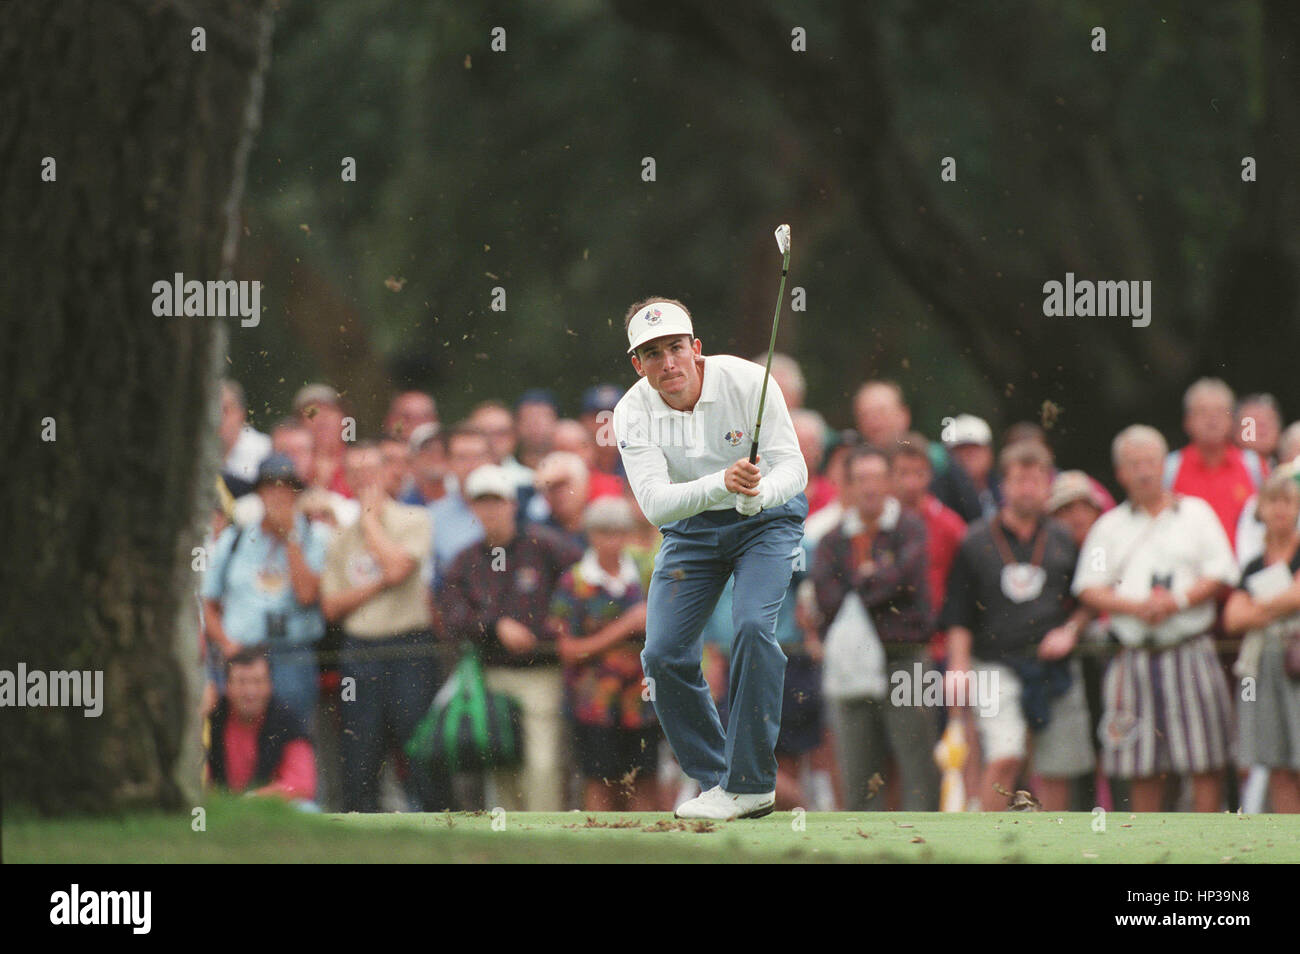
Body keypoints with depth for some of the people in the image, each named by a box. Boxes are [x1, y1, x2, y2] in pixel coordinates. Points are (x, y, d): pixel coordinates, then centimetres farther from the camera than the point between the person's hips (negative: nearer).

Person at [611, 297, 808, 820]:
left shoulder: (746, 381, -24)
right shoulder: (633, 413, -20)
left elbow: (792, 467, -25)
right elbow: (654, 503, -31)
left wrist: (759, 492, -48)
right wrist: (722, 484, -49)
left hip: (766, 518, -3)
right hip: (691, 528, 3)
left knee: (753, 625, -25)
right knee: (664, 653, -8)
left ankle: (750, 782, -18)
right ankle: (713, 778, 9)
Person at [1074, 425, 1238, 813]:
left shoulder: (1196, 513, 9)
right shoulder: (1110, 526, 13)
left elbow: (1221, 574, 2)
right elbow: (1088, 588, 5)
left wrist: (1178, 601, -14)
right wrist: (1136, 607, -12)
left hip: (1190, 651, -1)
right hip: (1135, 656, 1)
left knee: (1204, 761, -4)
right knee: (1143, 768, 3)